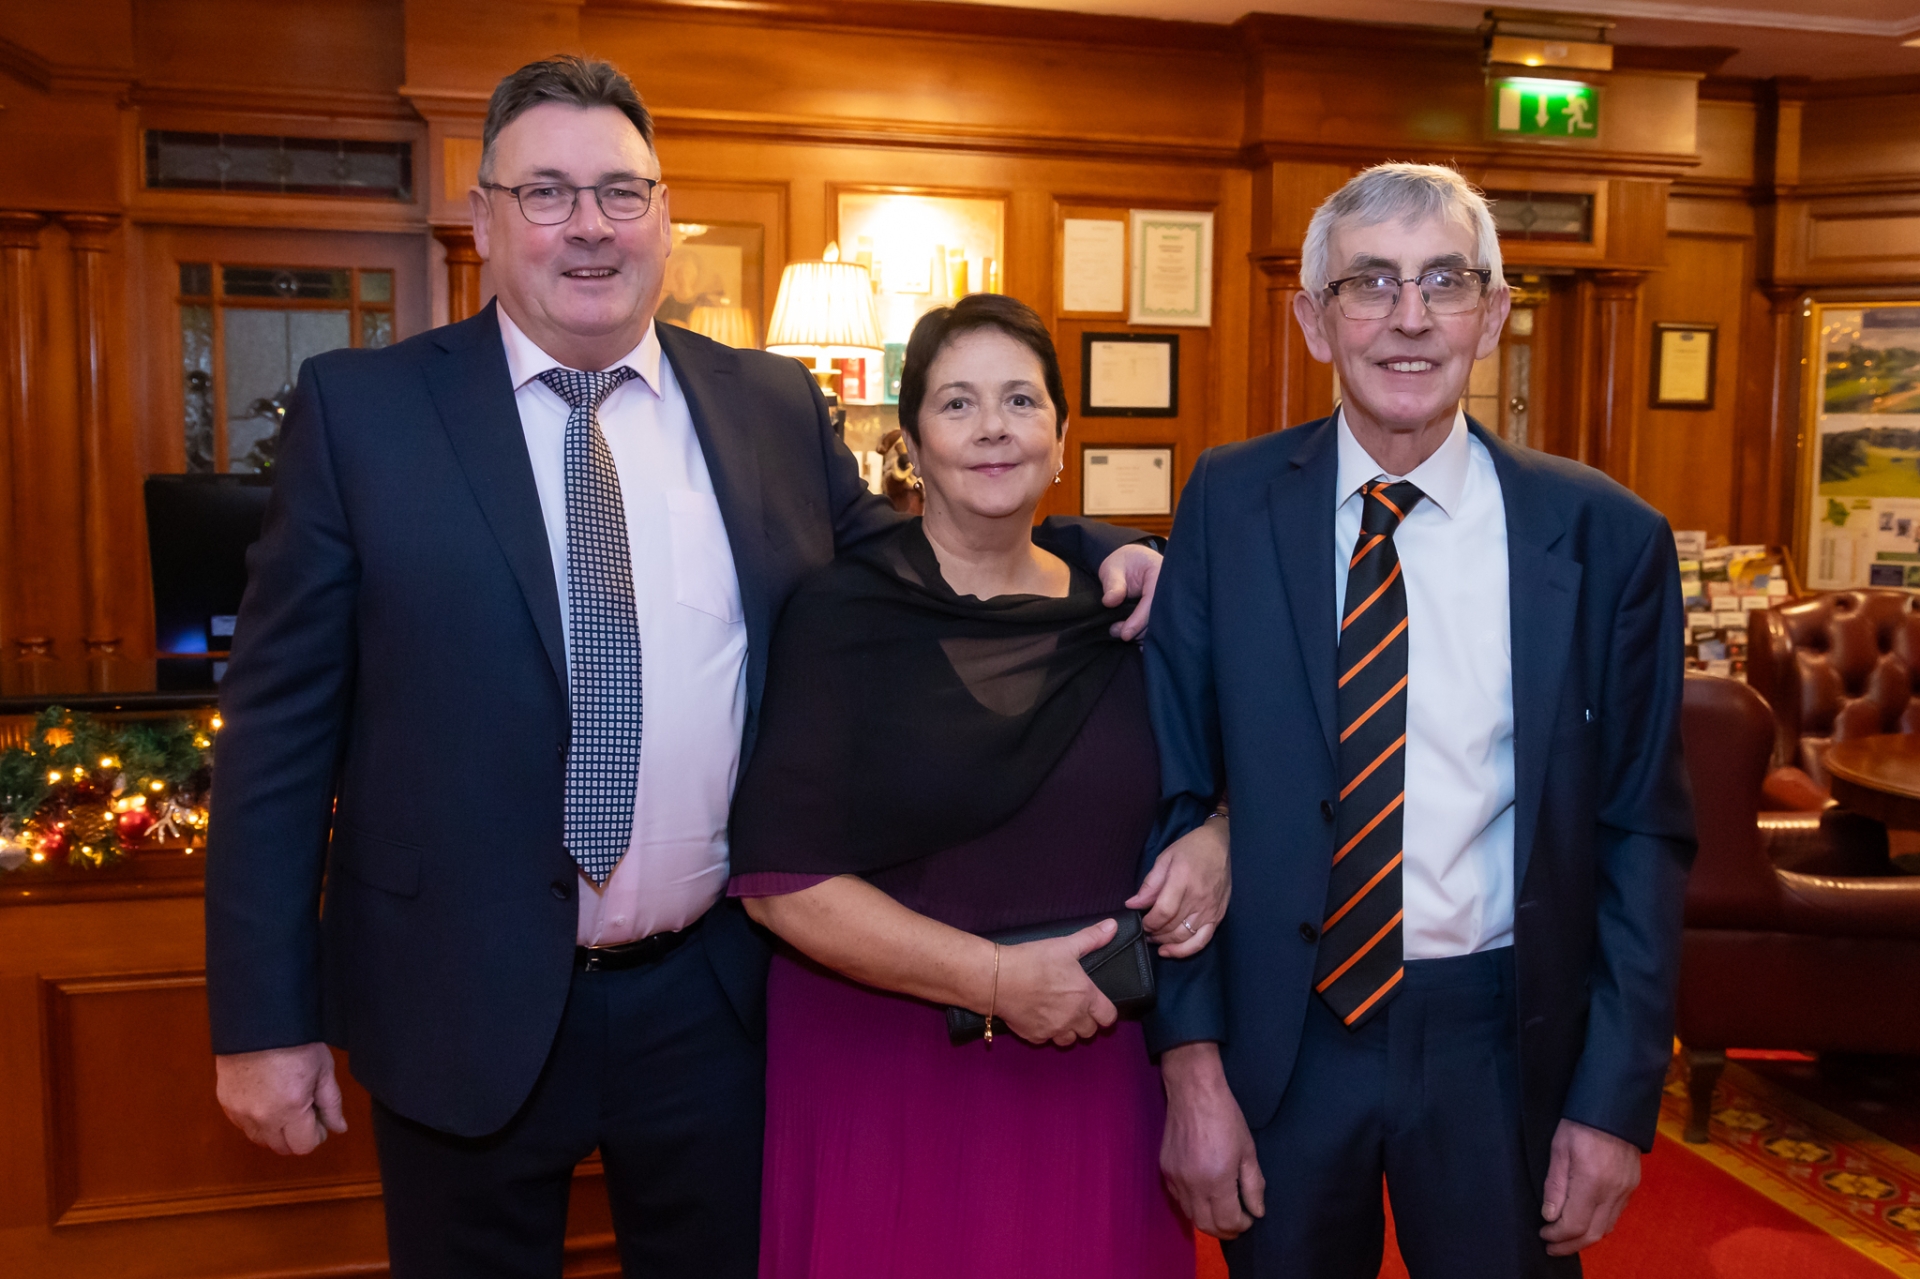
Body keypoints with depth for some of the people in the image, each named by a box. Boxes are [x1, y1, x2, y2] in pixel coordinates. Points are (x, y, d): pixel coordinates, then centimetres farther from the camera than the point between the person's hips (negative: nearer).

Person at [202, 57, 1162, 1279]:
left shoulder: (776, 403, 2)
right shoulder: (361, 408, -4)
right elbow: (282, 720, -4)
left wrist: (1090, 553, -2)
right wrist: (264, 1015, -5)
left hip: (716, 993, 2)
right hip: (463, 1001, -1)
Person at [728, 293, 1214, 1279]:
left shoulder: (1120, 609, 2)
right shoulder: (841, 615, -10)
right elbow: (780, 881, -14)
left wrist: (1213, 843, -7)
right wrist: (997, 981, -17)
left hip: (1096, 1067, 4)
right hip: (887, 1077, -3)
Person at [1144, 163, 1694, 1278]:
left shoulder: (1608, 538, -6)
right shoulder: (1230, 505, -6)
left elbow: (1643, 834, 0)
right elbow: (1172, 787, -5)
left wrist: (1617, 1099, -2)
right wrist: (1190, 1059, -8)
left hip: (1503, 1043, 0)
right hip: (1279, 1030, 1)